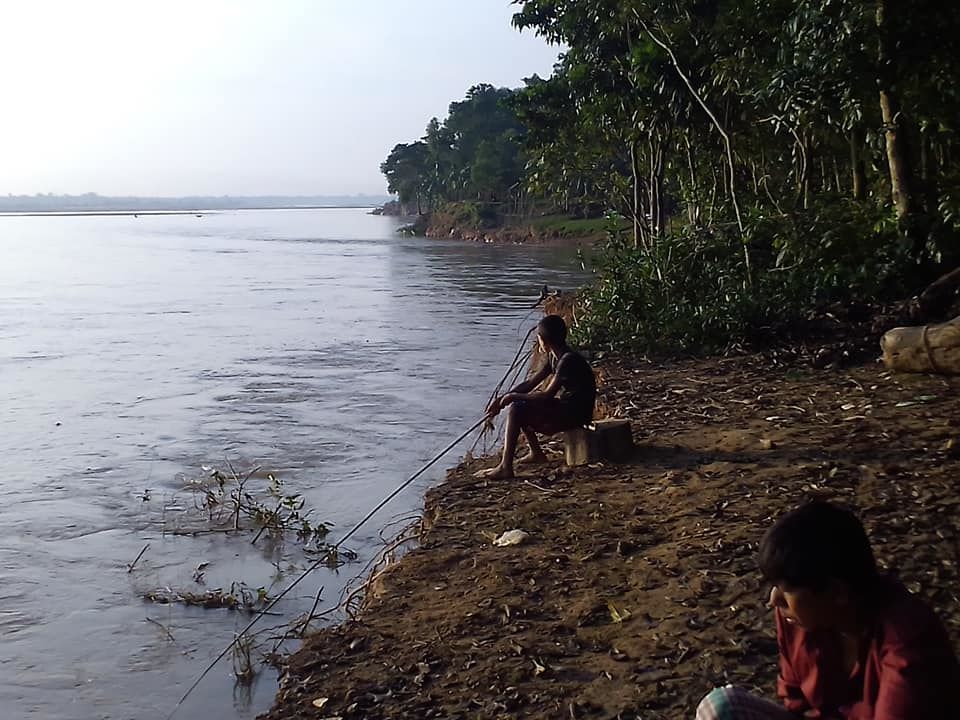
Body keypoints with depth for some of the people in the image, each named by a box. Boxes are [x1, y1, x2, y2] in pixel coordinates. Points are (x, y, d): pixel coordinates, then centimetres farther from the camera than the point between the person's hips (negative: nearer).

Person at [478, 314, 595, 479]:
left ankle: (505, 467, -23)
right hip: (565, 407, 10)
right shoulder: (554, 357, 9)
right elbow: (531, 384, 11)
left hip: (575, 414, -10)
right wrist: (502, 399, 1)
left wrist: (514, 396, -16)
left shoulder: (569, 360, -21)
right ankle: (536, 453, 25)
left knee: (515, 410, -20)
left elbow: (547, 395, -26)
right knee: (520, 406, 19)